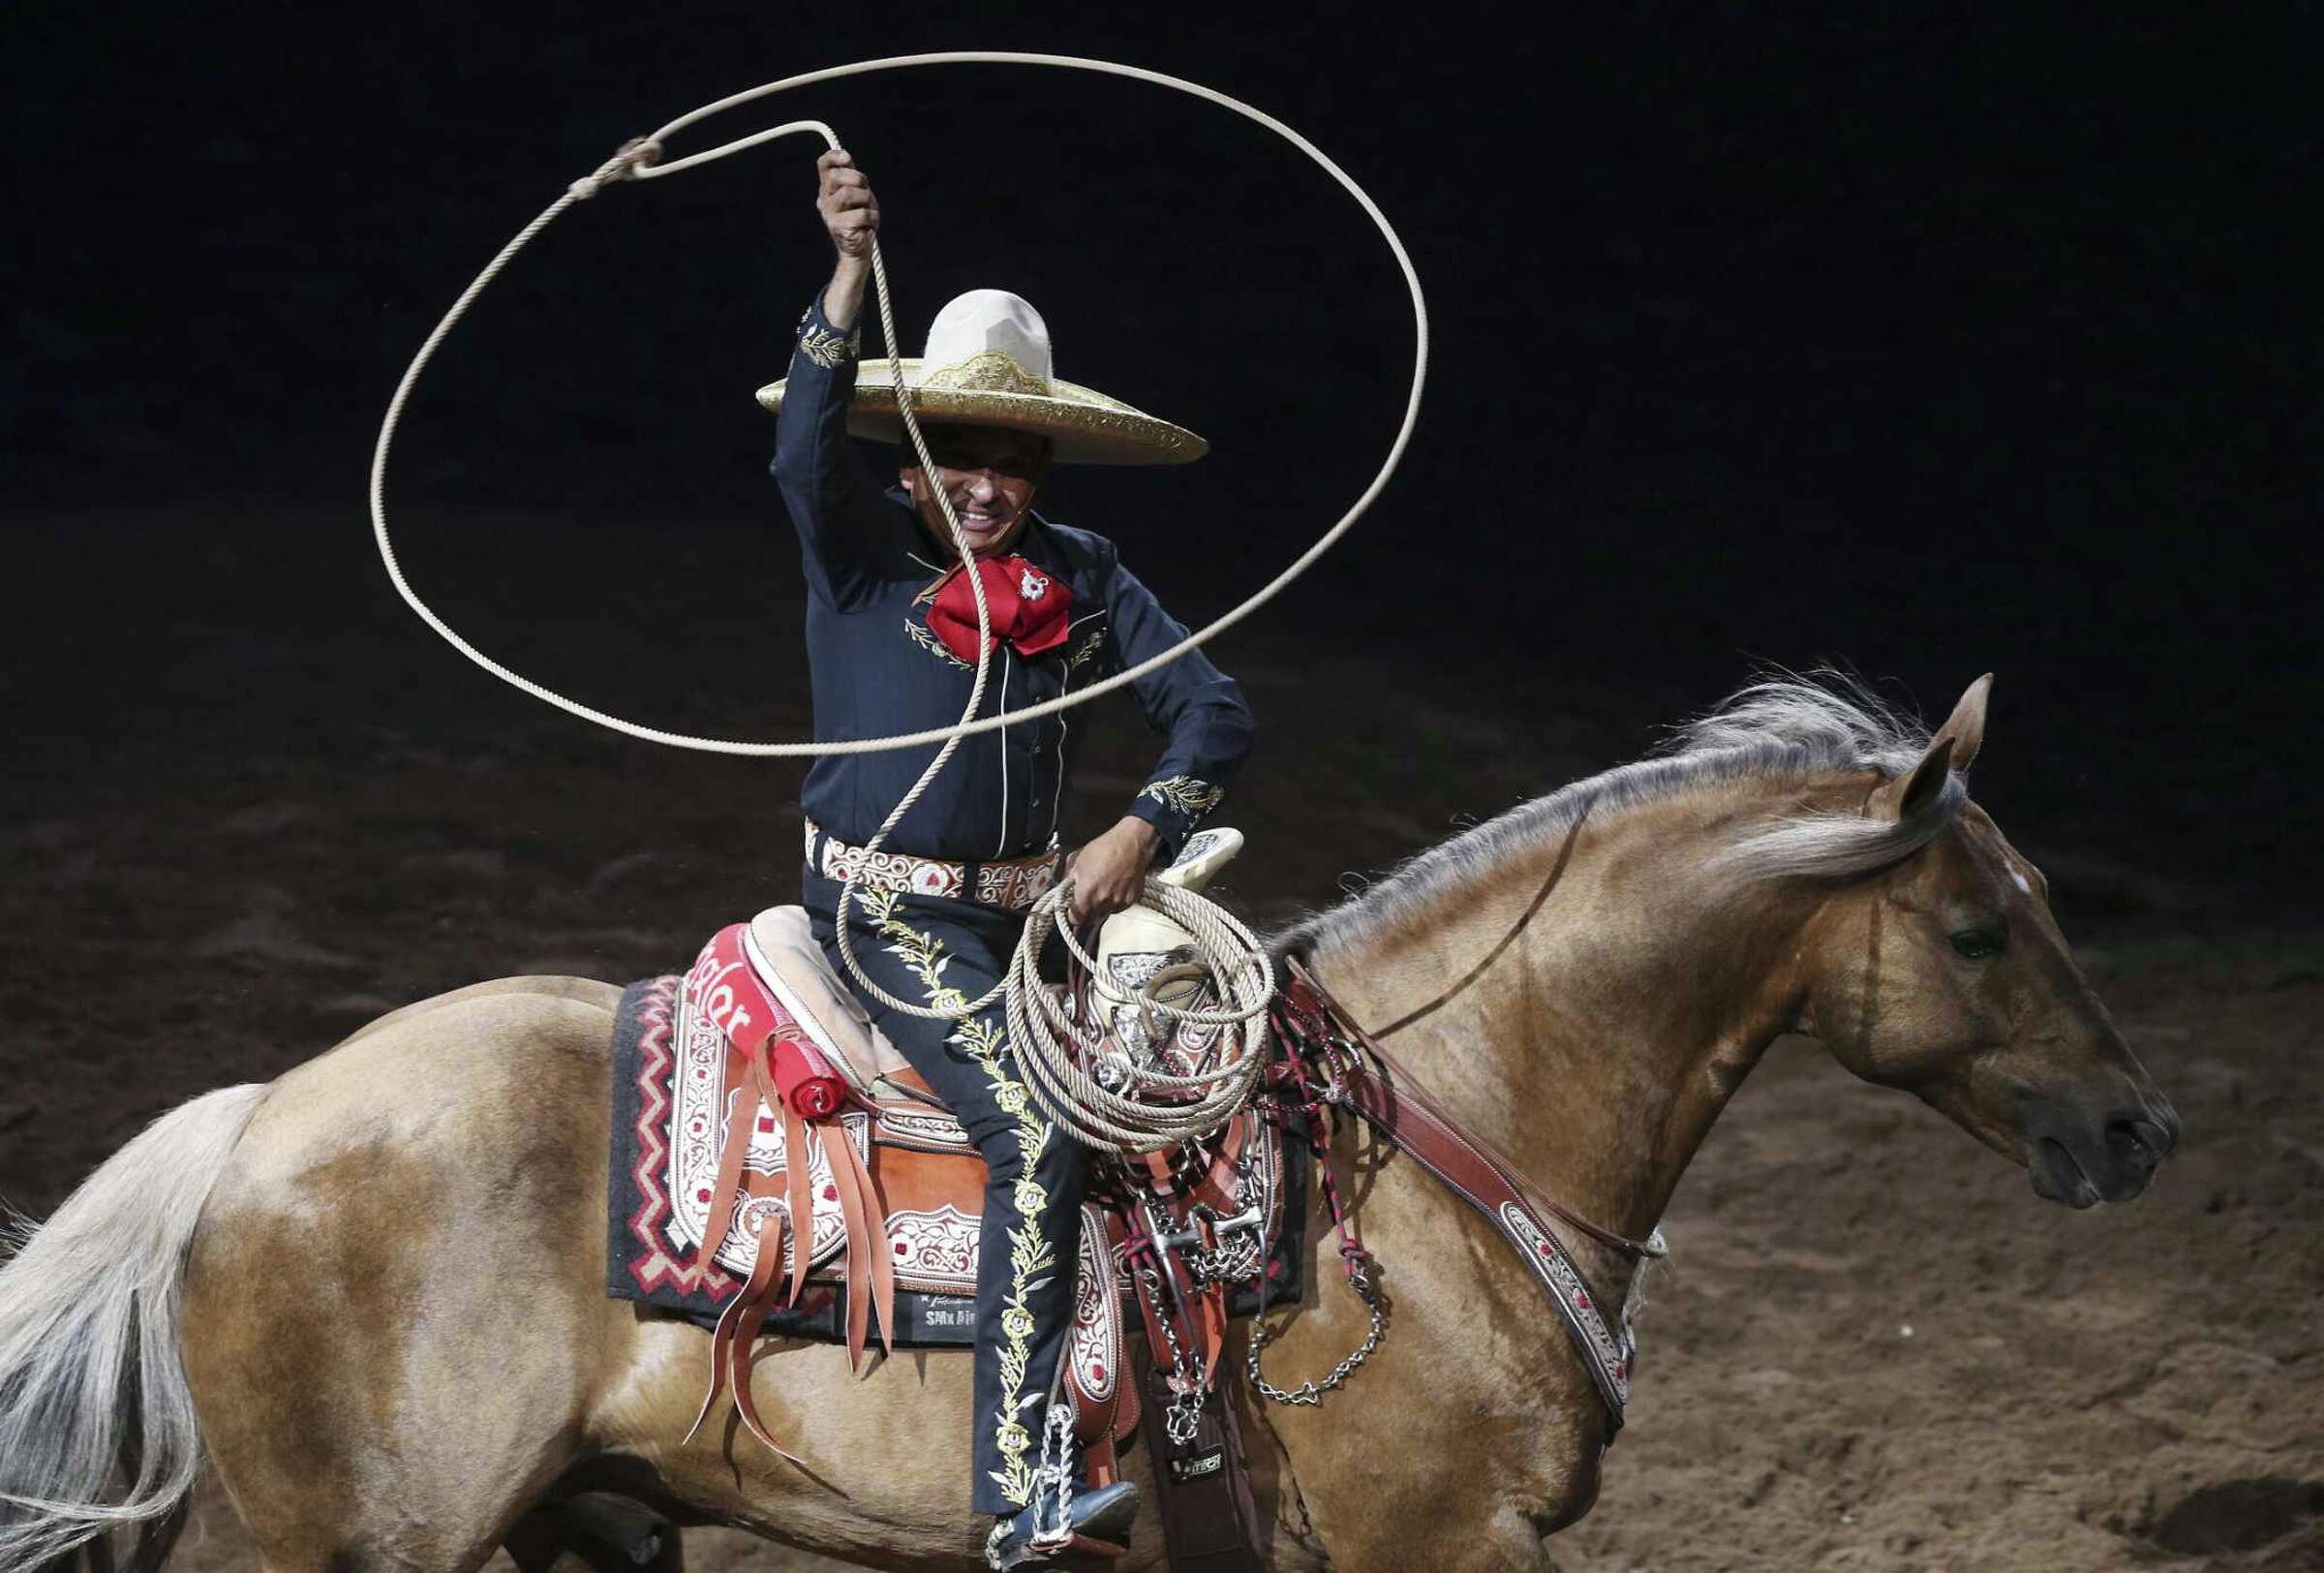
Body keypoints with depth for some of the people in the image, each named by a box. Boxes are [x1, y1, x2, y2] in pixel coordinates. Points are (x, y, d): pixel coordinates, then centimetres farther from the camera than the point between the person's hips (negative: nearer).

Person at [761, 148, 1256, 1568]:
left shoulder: (1084, 578, 7)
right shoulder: (863, 546, -4)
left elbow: (1214, 708, 6)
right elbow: (809, 447, -25)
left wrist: (1142, 833, -11)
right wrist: (851, 270, -38)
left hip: (1034, 908, 6)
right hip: (890, 916, -6)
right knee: (1036, 1134, -25)